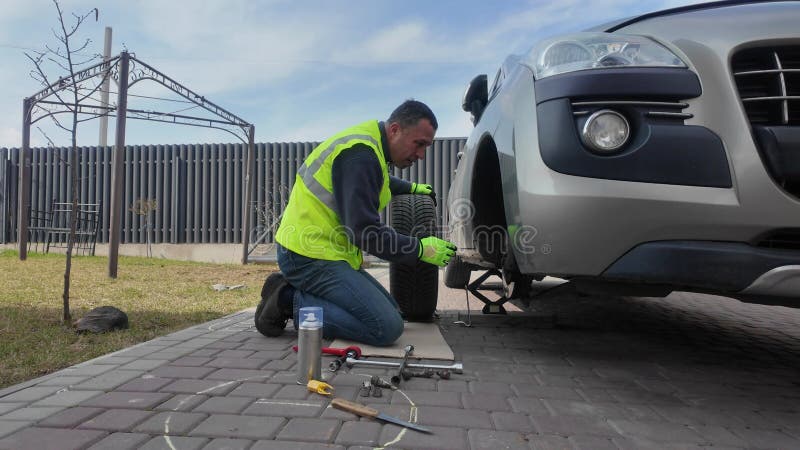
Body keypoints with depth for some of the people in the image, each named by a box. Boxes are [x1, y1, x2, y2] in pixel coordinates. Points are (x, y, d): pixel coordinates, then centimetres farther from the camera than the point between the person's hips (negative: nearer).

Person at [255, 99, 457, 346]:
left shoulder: (370, 145, 13)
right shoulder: (359, 154, -20)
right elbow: (364, 231, -23)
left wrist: (411, 187, 43)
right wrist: (421, 249, -14)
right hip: (310, 257, -11)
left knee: (393, 312, 12)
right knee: (387, 328, -18)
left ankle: (292, 292, 9)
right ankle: (291, 303, -8)